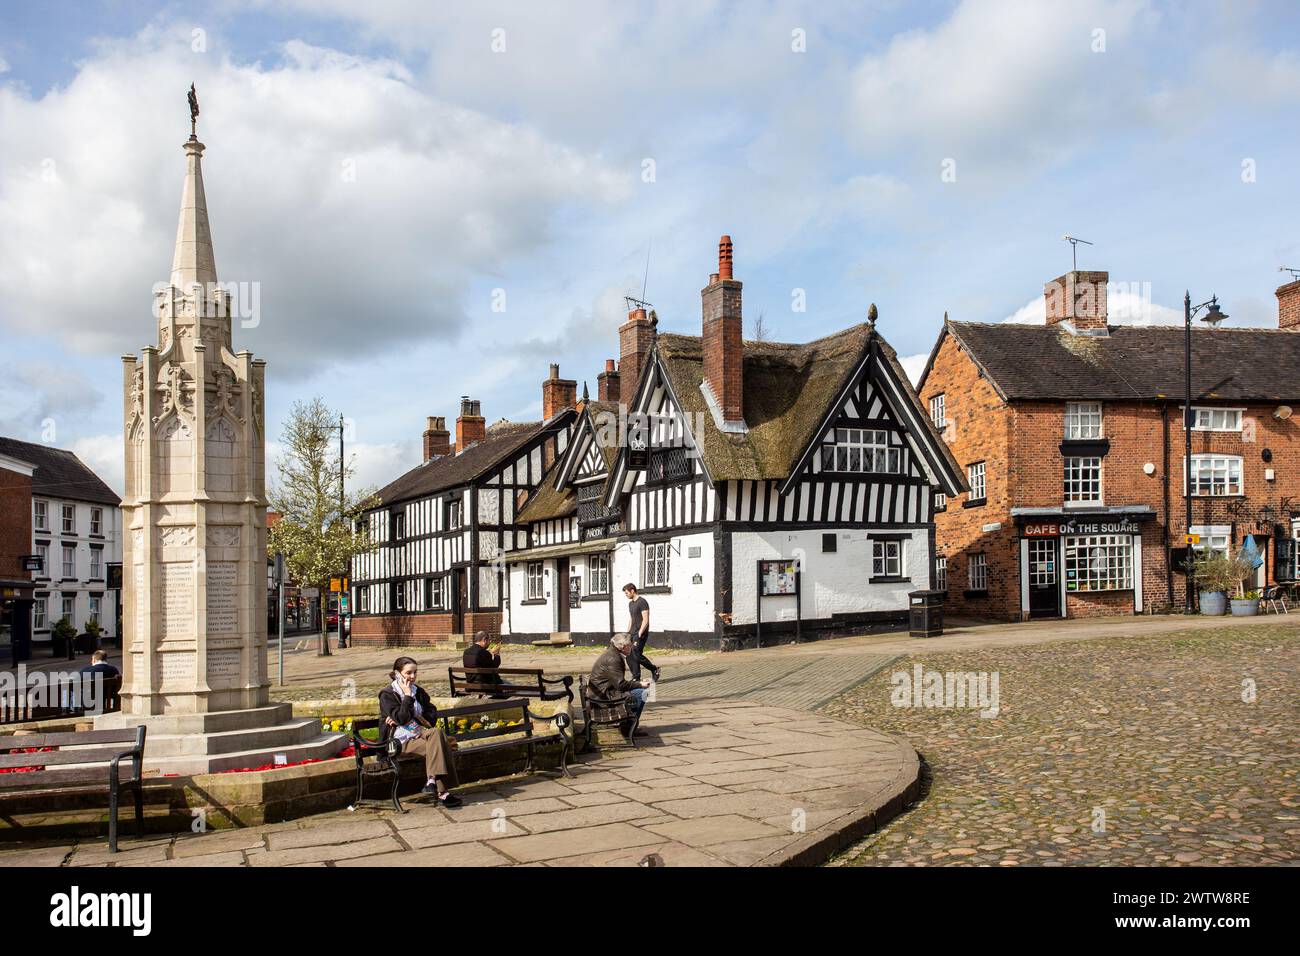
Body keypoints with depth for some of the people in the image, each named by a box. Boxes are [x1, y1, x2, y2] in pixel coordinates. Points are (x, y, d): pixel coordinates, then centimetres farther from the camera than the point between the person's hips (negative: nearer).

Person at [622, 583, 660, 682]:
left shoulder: (642, 602, -11)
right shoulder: (630, 603, 17)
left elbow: (645, 620, -16)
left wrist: (639, 634, -20)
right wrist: (628, 633, 14)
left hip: (641, 633, -9)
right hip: (633, 633, 9)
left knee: (637, 655, -12)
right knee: (629, 655, 1)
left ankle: (655, 670, 5)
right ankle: (636, 677, 6)